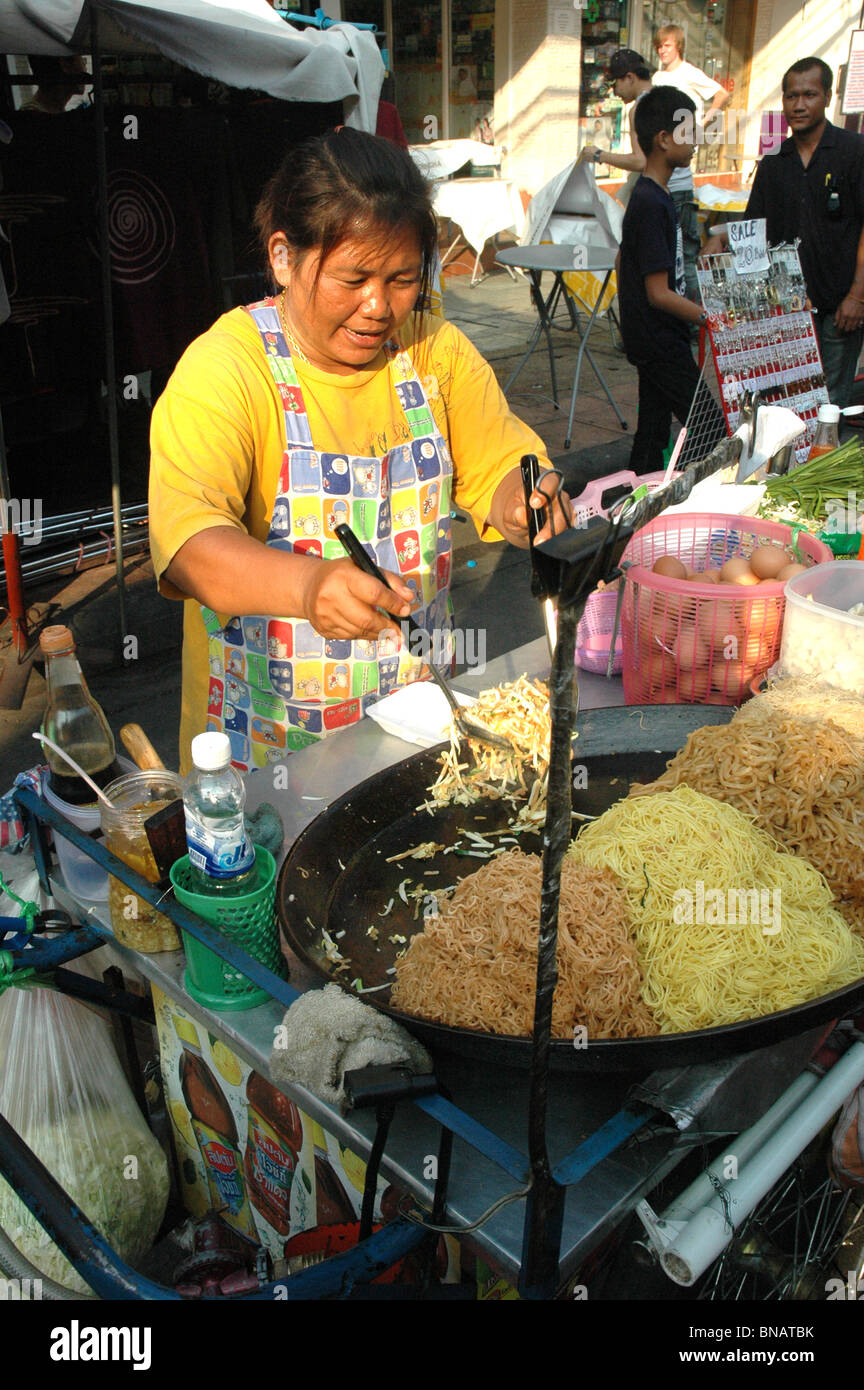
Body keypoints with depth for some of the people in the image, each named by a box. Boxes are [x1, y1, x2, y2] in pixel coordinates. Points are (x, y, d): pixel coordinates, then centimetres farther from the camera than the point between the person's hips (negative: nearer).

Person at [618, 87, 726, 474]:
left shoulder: (650, 196, 11)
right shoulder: (652, 204, -19)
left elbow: (623, 266, 22)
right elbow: (659, 293, -22)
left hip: (654, 342, 10)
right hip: (661, 343, -10)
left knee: (653, 431, 13)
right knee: (712, 430, -8)